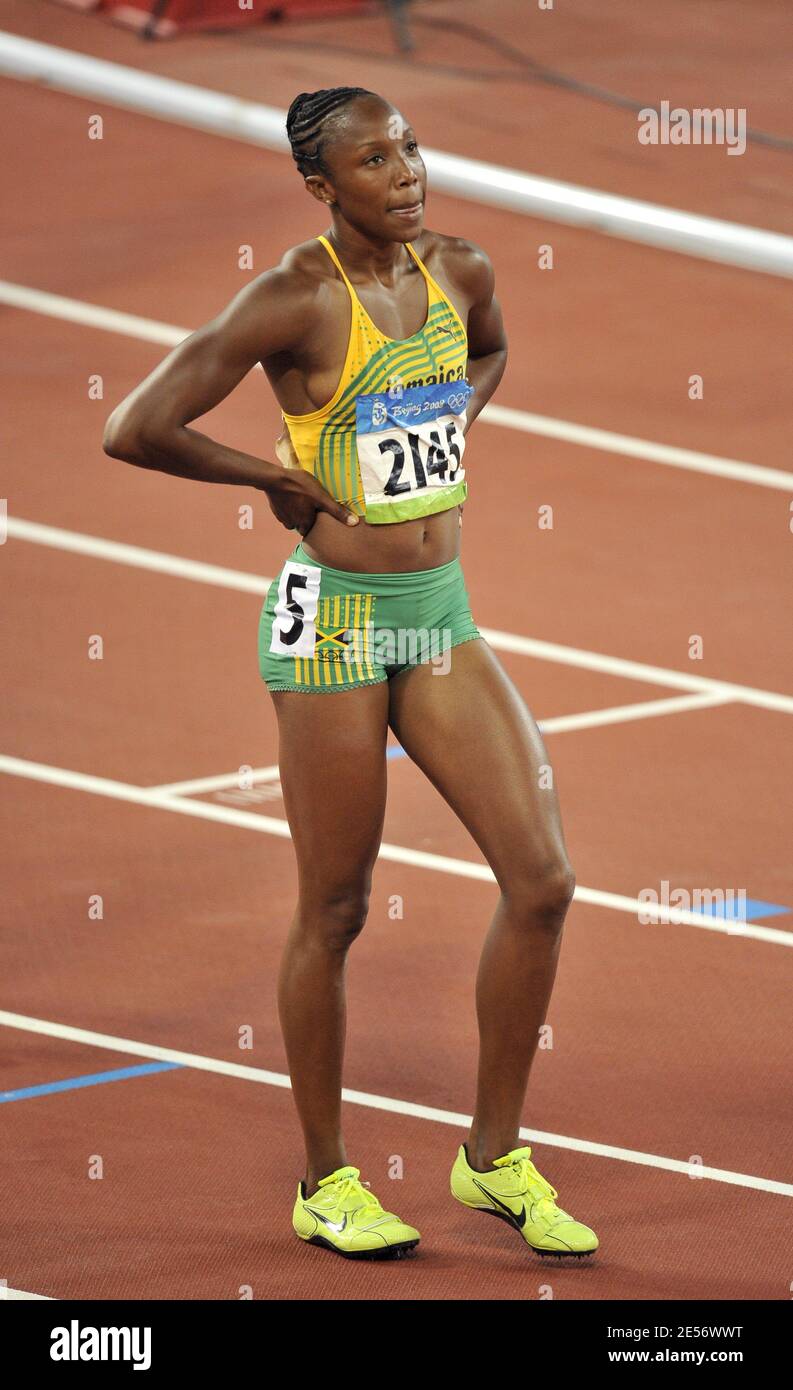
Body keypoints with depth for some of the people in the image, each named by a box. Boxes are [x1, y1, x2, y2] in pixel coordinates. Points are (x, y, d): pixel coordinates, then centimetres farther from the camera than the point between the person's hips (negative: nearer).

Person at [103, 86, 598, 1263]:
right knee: (334, 913, 3)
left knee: (541, 878, -2)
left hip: (443, 613, 6)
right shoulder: (298, 300, -15)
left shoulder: (460, 270, 4)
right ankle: (325, 1182, 18)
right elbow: (134, 431, -19)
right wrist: (273, 479, -9)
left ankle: (495, 1156, 12)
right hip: (335, 622, -6)